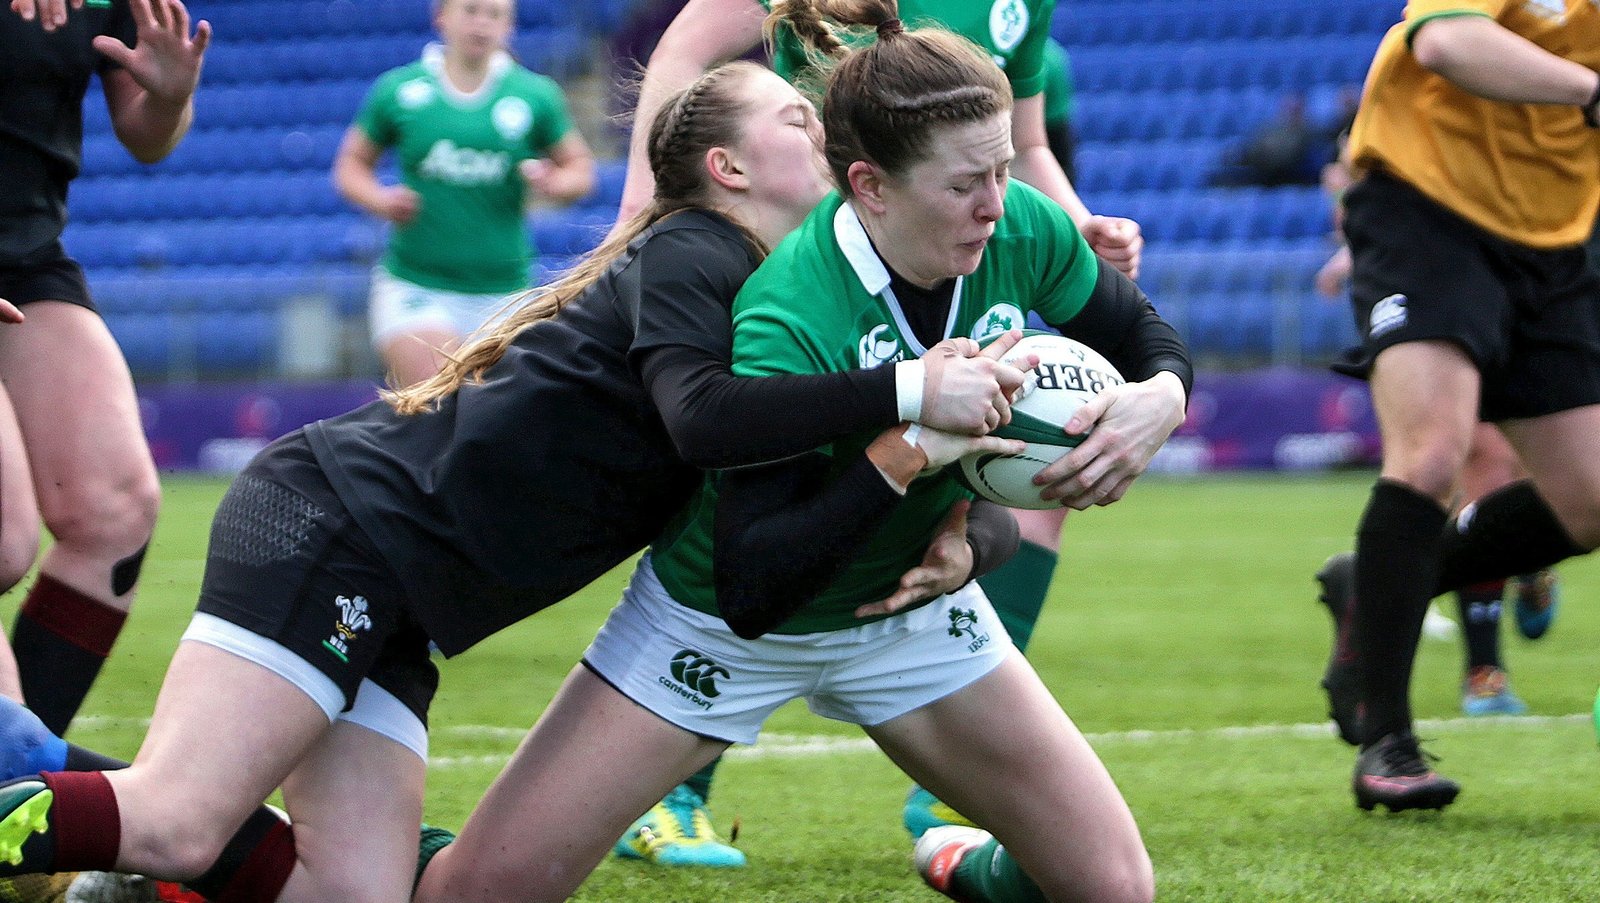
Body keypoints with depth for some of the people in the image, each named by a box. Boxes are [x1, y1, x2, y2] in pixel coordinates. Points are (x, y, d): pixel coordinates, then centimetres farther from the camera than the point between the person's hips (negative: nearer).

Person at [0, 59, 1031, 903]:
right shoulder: (687, 253, -6)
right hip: (336, 518, -9)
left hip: (388, 618, 9)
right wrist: (906, 393, -29)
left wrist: (959, 537, -6)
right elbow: (698, 411, -26)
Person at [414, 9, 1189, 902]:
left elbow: (1147, 337, 2)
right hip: (727, 626, -4)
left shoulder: (1026, 232, -19)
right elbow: (749, 592, -36)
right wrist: (906, 451, -44)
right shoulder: (784, 327, -34)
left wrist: (1158, 400, -22)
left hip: (913, 605, 5)